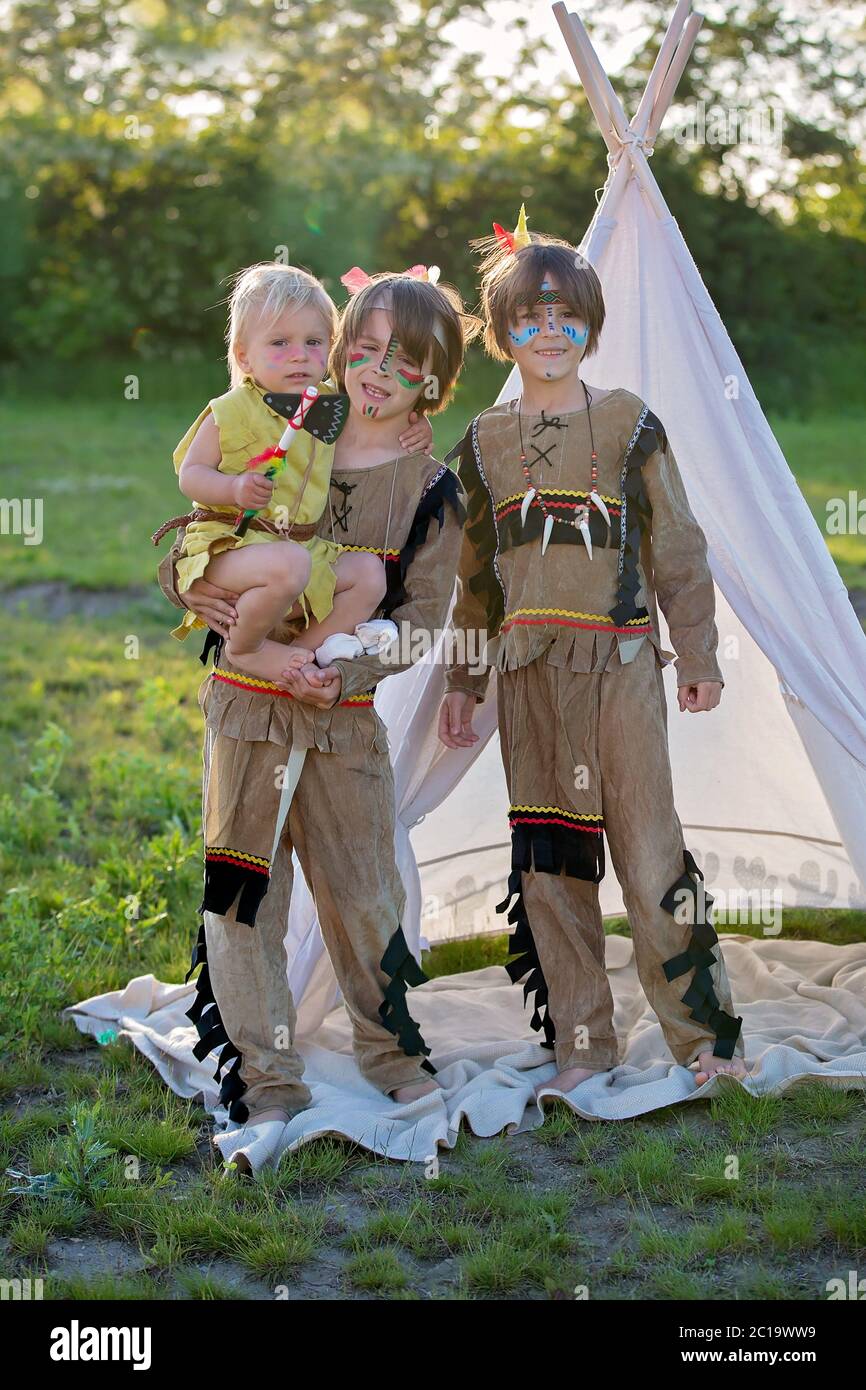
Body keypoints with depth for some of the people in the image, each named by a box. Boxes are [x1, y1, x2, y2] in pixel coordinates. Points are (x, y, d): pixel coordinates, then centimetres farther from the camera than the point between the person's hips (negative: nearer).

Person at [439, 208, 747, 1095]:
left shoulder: (630, 424, 3)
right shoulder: (484, 441, 10)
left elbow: (679, 551, 5)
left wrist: (698, 658, 2)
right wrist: (463, 682, 15)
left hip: (620, 663, -3)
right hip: (528, 674, 3)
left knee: (649, 851, -5)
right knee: (546, 860, 6)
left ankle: (704, 1035, 9)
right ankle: (580, 1045, 17)